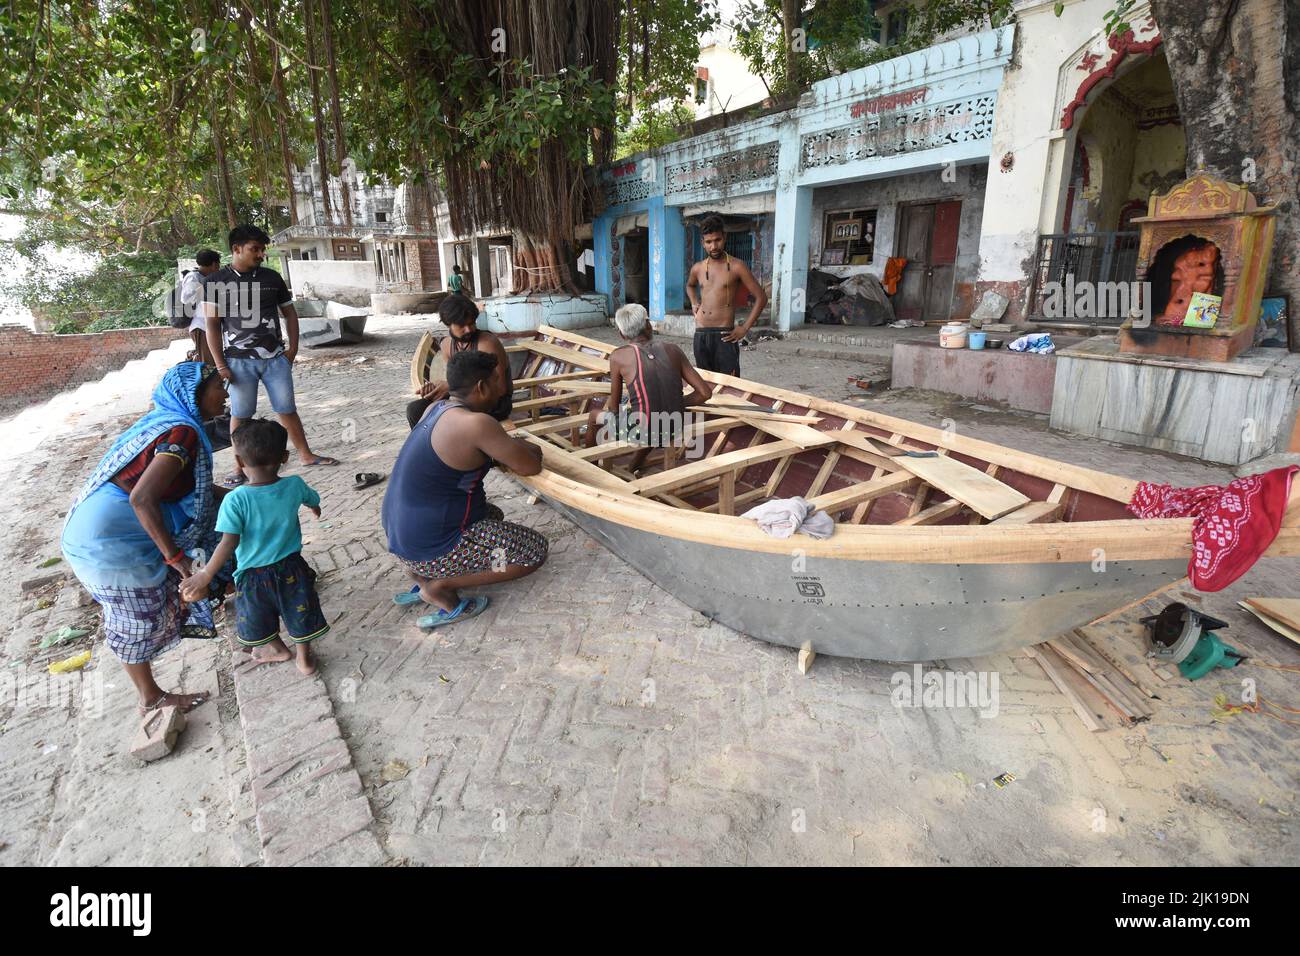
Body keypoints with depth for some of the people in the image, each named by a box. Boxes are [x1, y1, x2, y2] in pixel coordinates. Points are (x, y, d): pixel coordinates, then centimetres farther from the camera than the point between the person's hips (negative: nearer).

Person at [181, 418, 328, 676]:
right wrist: (315, 508, 33)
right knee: (300, 614, 22)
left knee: (259, 616, 27)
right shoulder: (295, 486, -13)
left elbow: (229, 543, -25)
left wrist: (206, 575, -17)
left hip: (253, 575, -1)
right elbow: (313, 501, 9)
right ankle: (304, 658, 37)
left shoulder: (235, 500, -23)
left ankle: (277, 648, 51)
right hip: (290, 569, 2)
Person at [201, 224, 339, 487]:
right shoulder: (216, 282, -2)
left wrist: (292, 348, 5)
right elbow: (212, 324, -3)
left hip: (275, 358, 2)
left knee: (287, 409, 7)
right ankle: (240, 469, 12)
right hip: (239, 361, -2)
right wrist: (220, 364, -8)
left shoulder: (271, 277, 6)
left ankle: (306, 454, 19)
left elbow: (289, 312, 14)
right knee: (240, 415, 4)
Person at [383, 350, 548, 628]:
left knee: (493, 515, 30)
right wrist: (531, 451, 8)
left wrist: (513, 446, 12)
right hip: (431, 547, -9)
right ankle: (440, 587, -3)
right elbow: (530, 467, -16)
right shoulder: (476, 423, -23)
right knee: (535, 549, -1)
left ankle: (423, 576, 13)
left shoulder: (437, 408, 4)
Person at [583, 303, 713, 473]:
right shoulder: (673, 350, 2)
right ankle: (634, 467, 52)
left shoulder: (618, 356, -5)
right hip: (674, 433, 3)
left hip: (642, 434, -3)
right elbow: (705, 392, 0)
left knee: (595, 415, 26)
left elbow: (614, 406, 3)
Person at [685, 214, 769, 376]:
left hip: (724, 336, -5)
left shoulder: (736, 267, -3)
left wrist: (744, 328, -7)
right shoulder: (697, 268, 10)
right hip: (701, 335, 5)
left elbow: (761, 297, -2)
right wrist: (694, 303, 15)